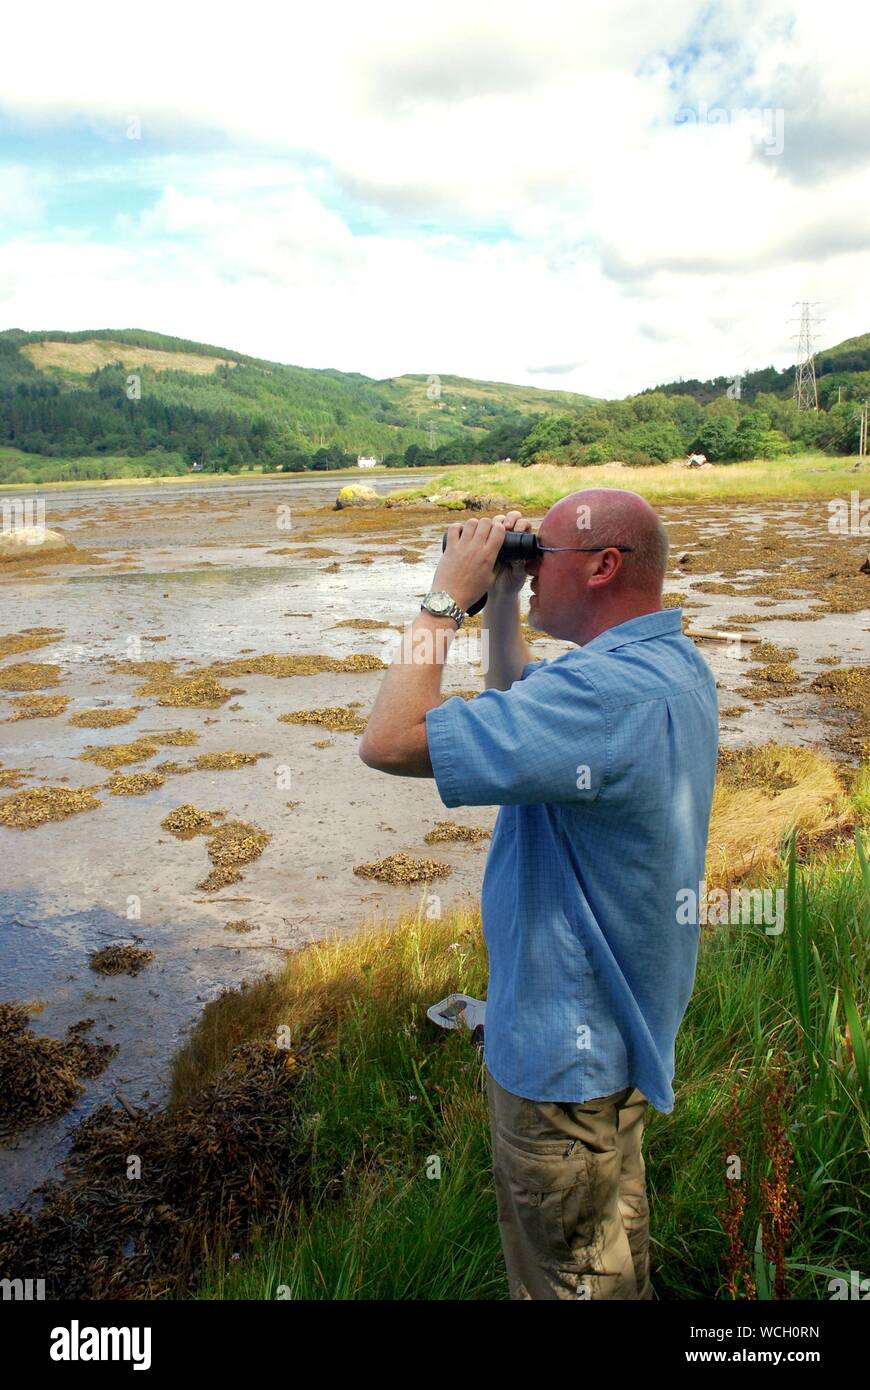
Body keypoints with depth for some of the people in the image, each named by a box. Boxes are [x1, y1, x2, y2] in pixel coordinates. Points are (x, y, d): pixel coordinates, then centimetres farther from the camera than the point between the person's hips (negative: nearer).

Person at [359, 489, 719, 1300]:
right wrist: (500, 605, 3)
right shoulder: (671, 663, 1)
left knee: (568, 1271, 14)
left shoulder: (608, 691, -32)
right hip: (620, 1019, 10)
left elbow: (389, 741, -35)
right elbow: (520, 716, 15)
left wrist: (446, 598, -24)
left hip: (566, 1047, -10)